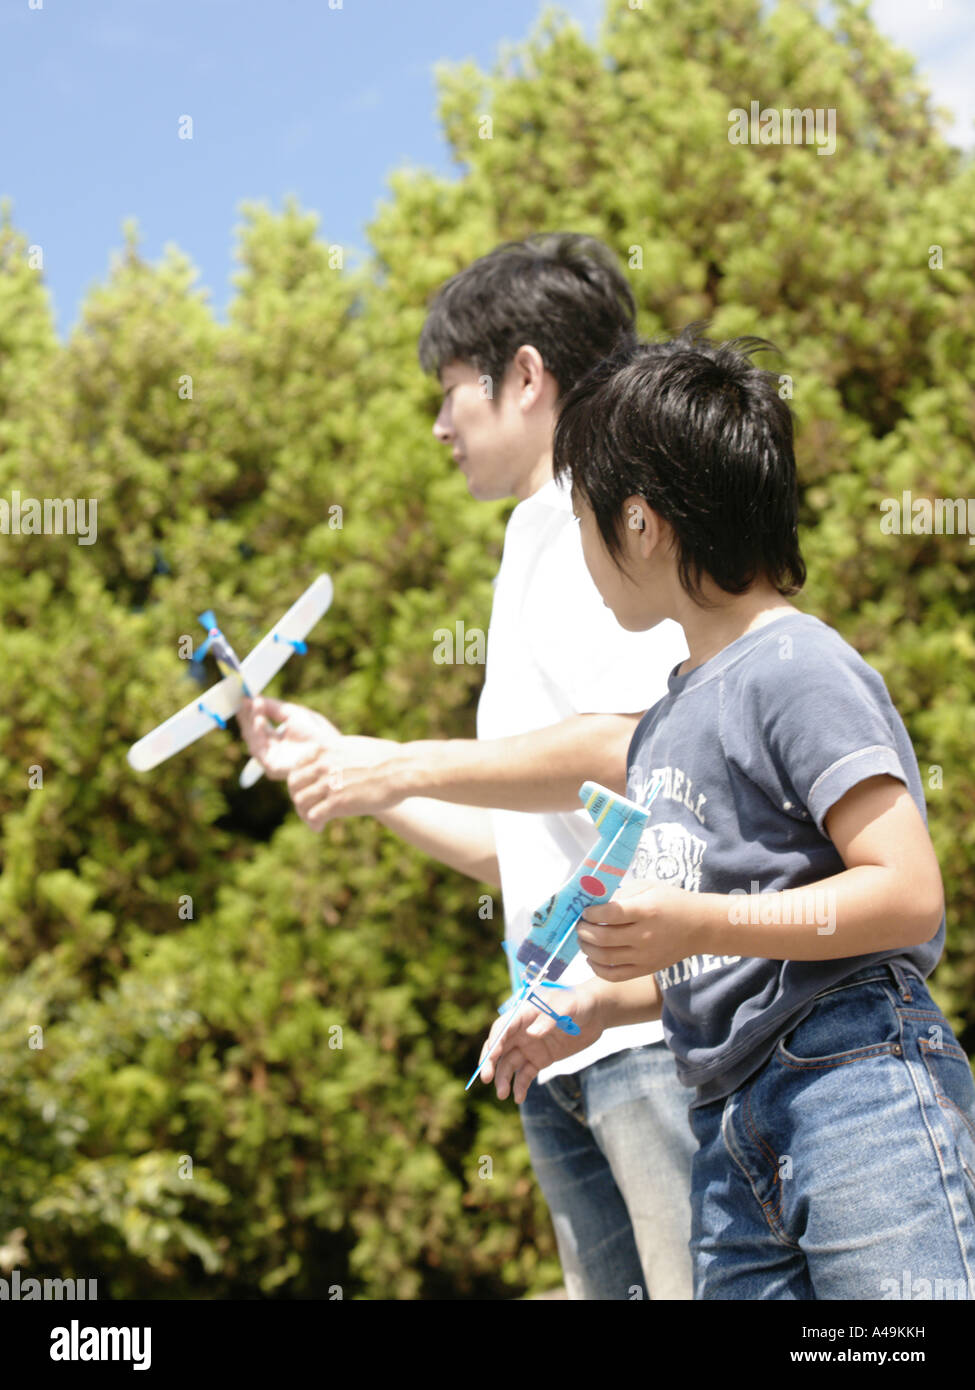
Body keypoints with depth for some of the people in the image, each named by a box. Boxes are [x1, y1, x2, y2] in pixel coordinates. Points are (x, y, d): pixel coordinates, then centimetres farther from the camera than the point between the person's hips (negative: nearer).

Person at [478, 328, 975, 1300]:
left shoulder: (800, 670, -8)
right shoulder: (667, 721, 20)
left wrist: (696, 925, -19)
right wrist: (592, 1009, 14)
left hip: (859, 1098, -9)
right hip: (729, 1137, 9)